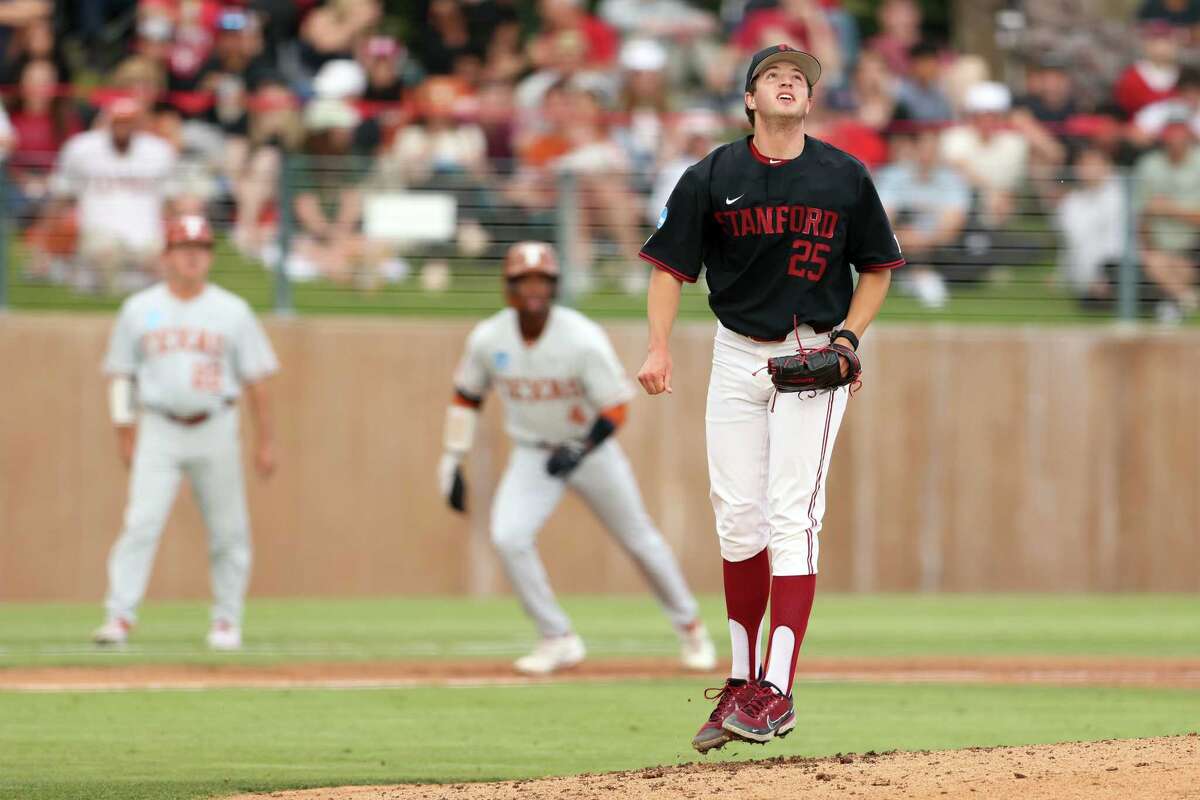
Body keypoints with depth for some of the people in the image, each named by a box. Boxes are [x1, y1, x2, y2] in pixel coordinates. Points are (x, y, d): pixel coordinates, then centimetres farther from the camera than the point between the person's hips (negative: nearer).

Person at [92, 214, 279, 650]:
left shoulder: (233, 311, 5)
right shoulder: (139, 310, 6)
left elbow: (255, 379, 6)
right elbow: (120, 373, 10)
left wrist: (266, 441, 4)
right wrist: (125, 433, 5)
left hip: (215, 430, 1)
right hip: (159, 431, -1)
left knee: (228, 530, 2)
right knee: (142, 522, -12)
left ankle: (227, 621, 12)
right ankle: (119, 616, -14)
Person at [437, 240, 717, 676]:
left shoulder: (583, 338, -24)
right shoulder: (488, 339, -13)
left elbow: (615, 408, -20)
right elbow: (466, 397, 3)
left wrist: (581, 451, -34)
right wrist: (452, 461, 0)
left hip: (591, 449, -2)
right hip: (533, 456, 2)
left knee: (639, 539, 7)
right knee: (508, 537, -19)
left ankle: (689, 625, 31)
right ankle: (558, 640, -5)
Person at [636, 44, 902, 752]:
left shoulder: (845, 178, 0)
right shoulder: (713, 178, 2)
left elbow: (877, 267, 10)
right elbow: (671, 266, 5)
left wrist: (849, 336, -5)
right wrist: (660, 348, -9)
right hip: (737, 355, 2)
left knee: (792, 514, -12)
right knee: (737, 519, 3)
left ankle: (777, 690, -14)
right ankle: (742, 681, 16)